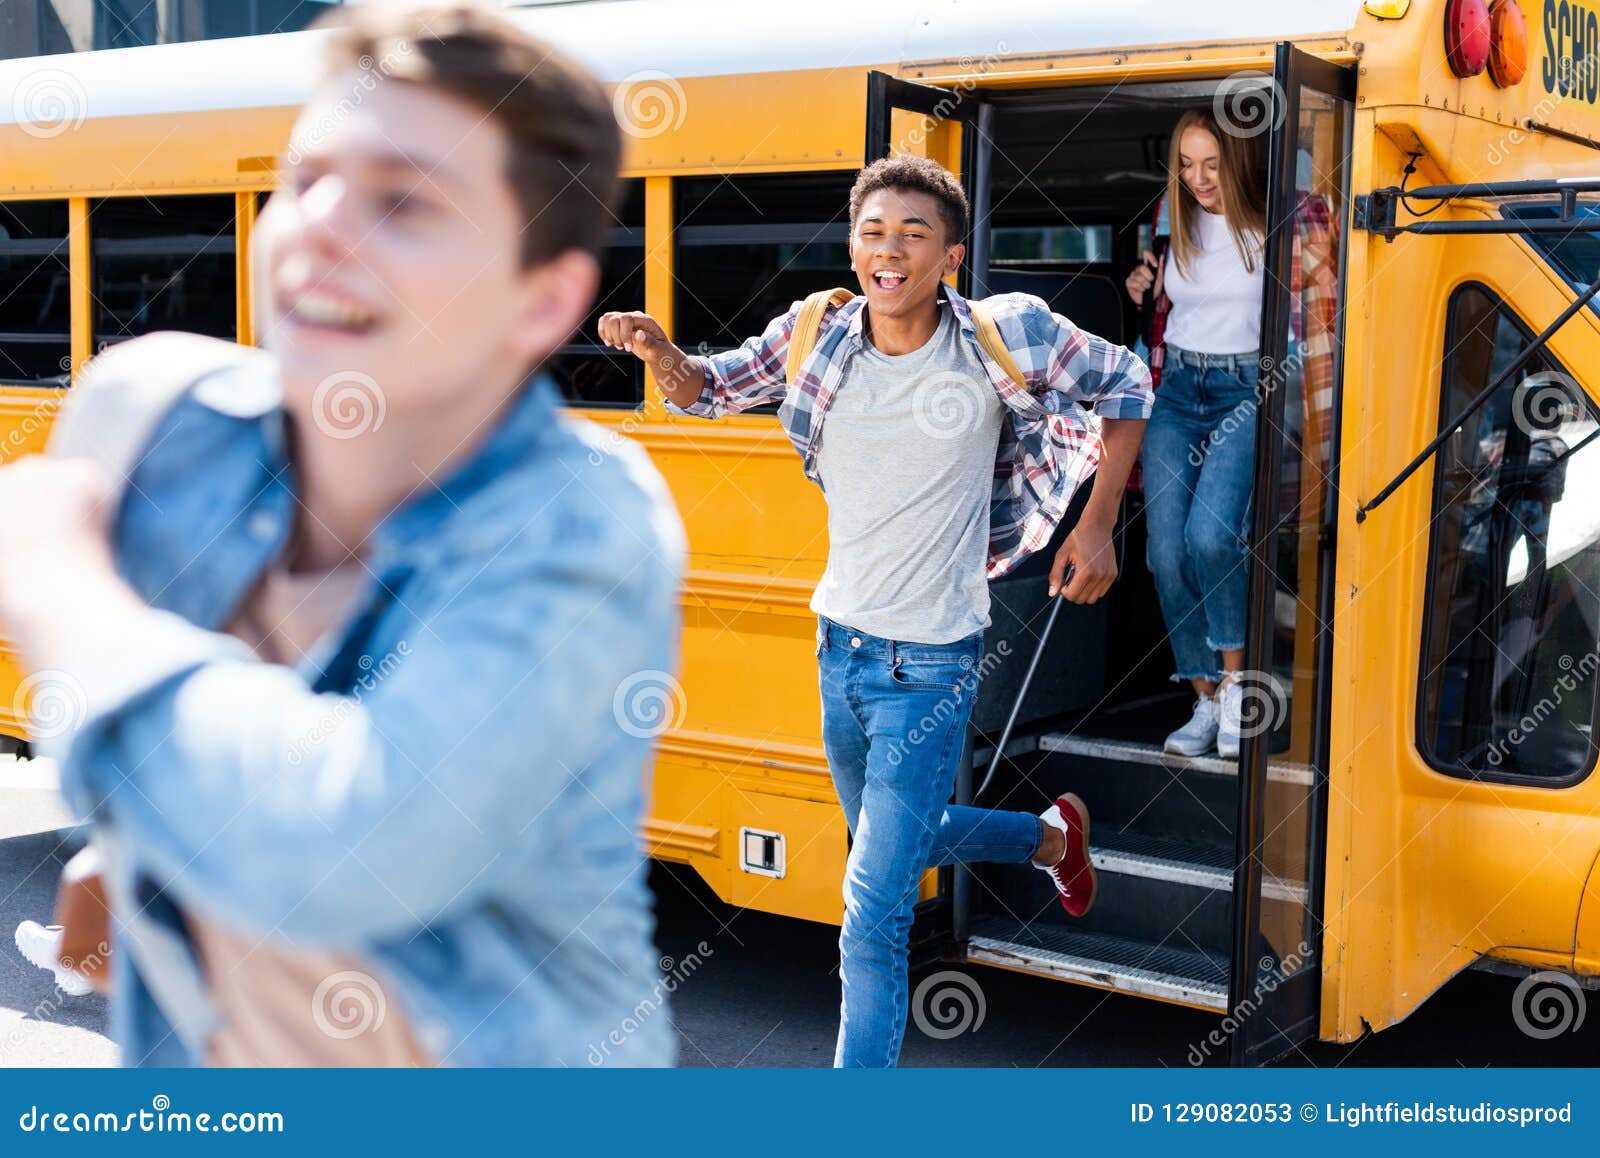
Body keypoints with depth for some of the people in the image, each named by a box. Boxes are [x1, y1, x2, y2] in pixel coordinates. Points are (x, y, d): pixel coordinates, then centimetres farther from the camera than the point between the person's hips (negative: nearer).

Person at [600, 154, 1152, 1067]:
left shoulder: (1004, 338, -15)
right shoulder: (817, 334, -4)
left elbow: (1126, 387, 1)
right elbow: (708, 390, 10)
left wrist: (1098, 527, -4)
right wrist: (661, 351, -12)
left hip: (928, 667, -6)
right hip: (840, 643, 6)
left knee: (873, 912, -7)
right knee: (895, 837, 28)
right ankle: (1052, 836, 53)